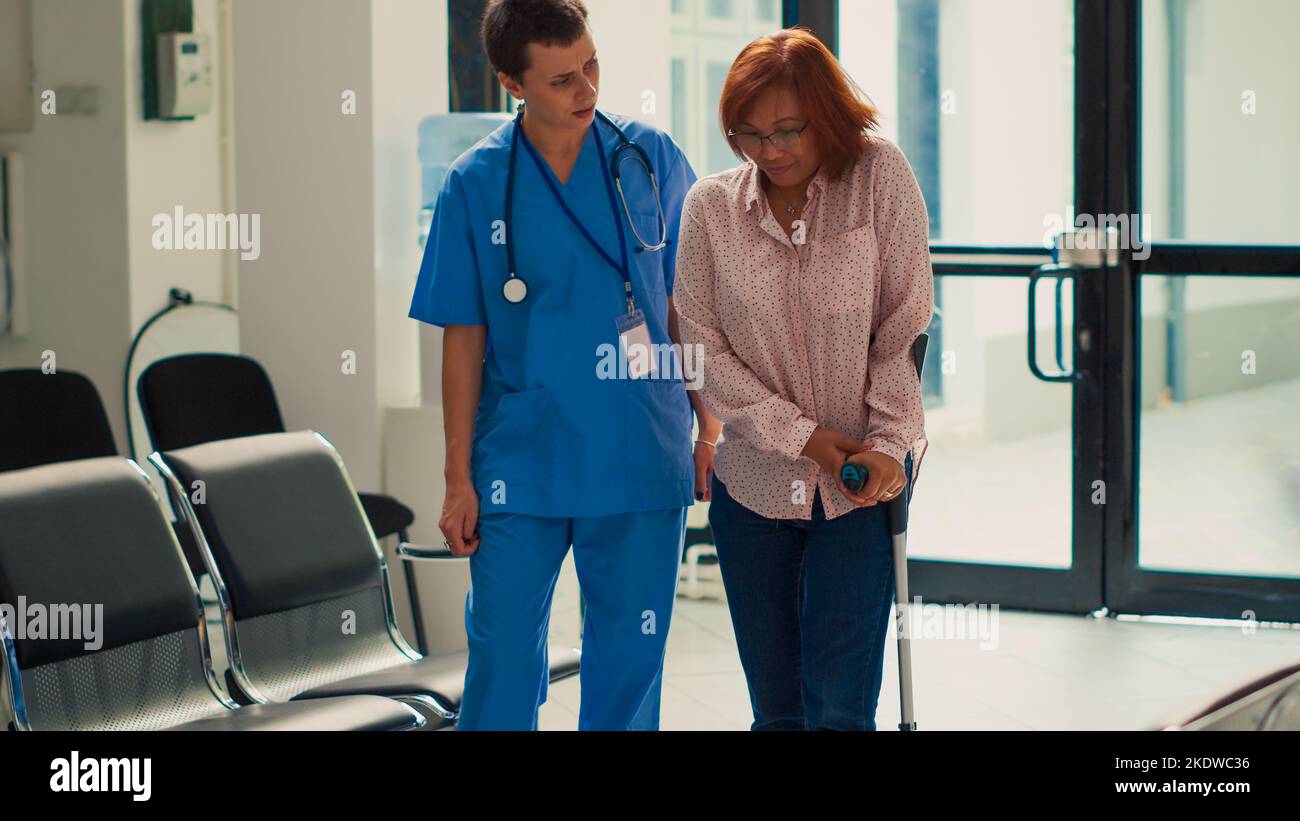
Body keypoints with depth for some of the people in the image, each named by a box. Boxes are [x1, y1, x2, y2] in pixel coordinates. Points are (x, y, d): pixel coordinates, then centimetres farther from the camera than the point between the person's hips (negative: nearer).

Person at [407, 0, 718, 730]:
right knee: (503, 657, 1)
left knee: (629, 661, 8)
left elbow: (686, 305, 6)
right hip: (519, 466, -1)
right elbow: (464, 336, 1)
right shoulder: (476, 183, -3)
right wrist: (459, 478, 0)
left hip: (642, 461, 1)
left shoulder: (652, 160, 0)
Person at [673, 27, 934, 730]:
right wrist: (800, 434, -9)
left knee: (840, 706, -8)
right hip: (752, 481, 2)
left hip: (861, 477, -2)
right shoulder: (710, 206, -2)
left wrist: (886, 442, -11)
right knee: (776, 707, 9)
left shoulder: (879, 176, -6)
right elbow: (702, 346, -3)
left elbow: (905, 325, -5)